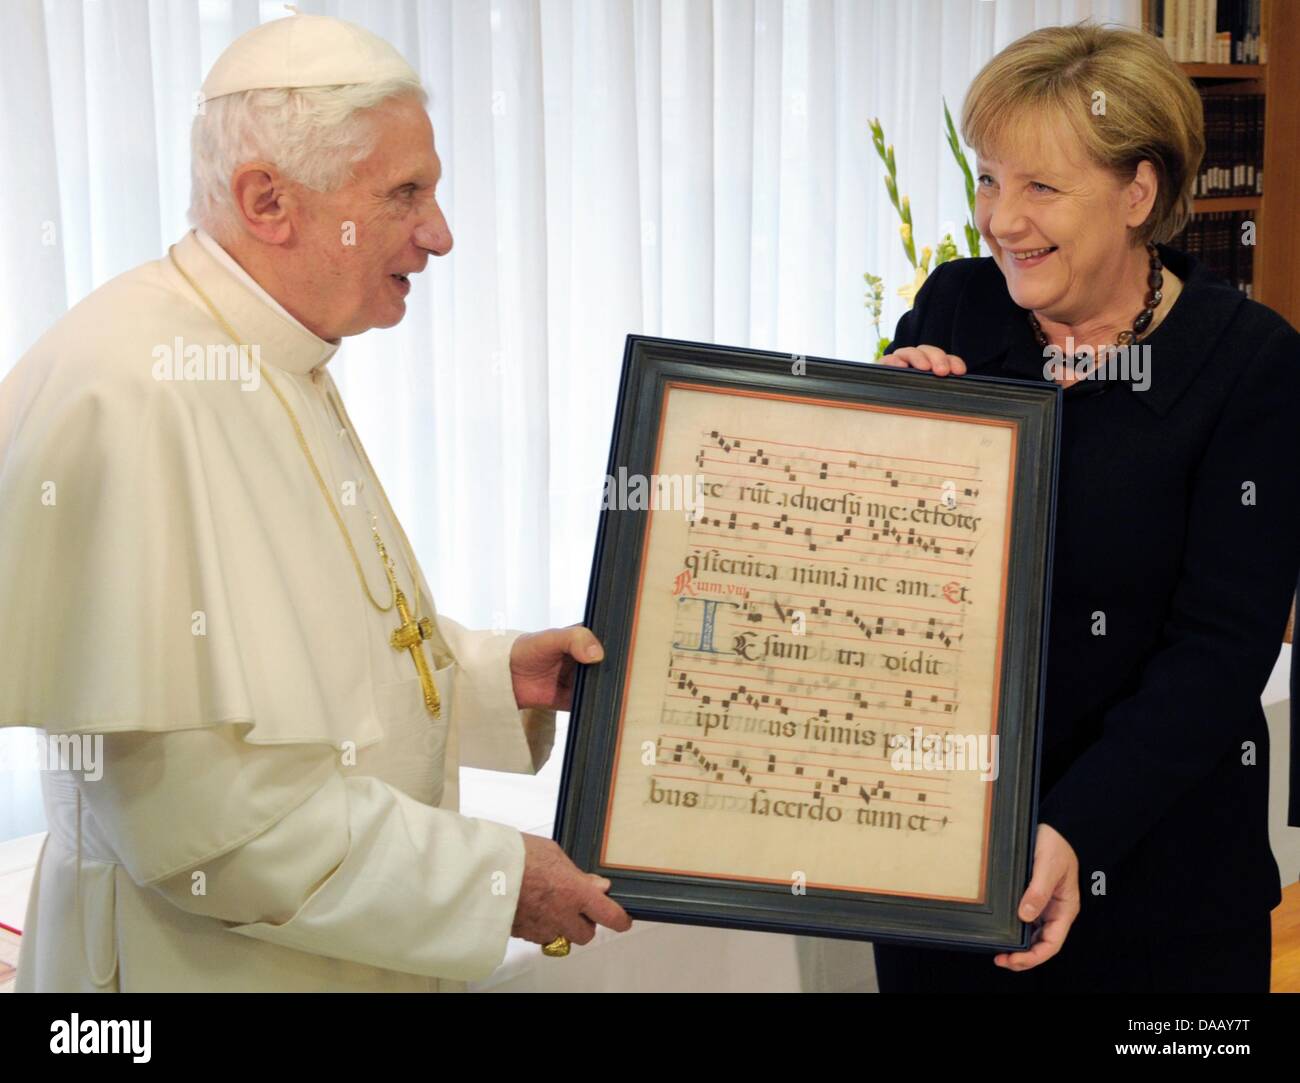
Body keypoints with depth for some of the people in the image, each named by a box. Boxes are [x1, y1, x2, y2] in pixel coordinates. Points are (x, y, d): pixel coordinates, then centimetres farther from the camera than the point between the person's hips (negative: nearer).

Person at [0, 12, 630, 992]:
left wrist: (494, 674, 2)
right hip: (202, 959, -9)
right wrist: (495, 881, -21)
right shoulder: (135, 394, -25)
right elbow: (192, 809, -28)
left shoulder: (282, 370, 8)